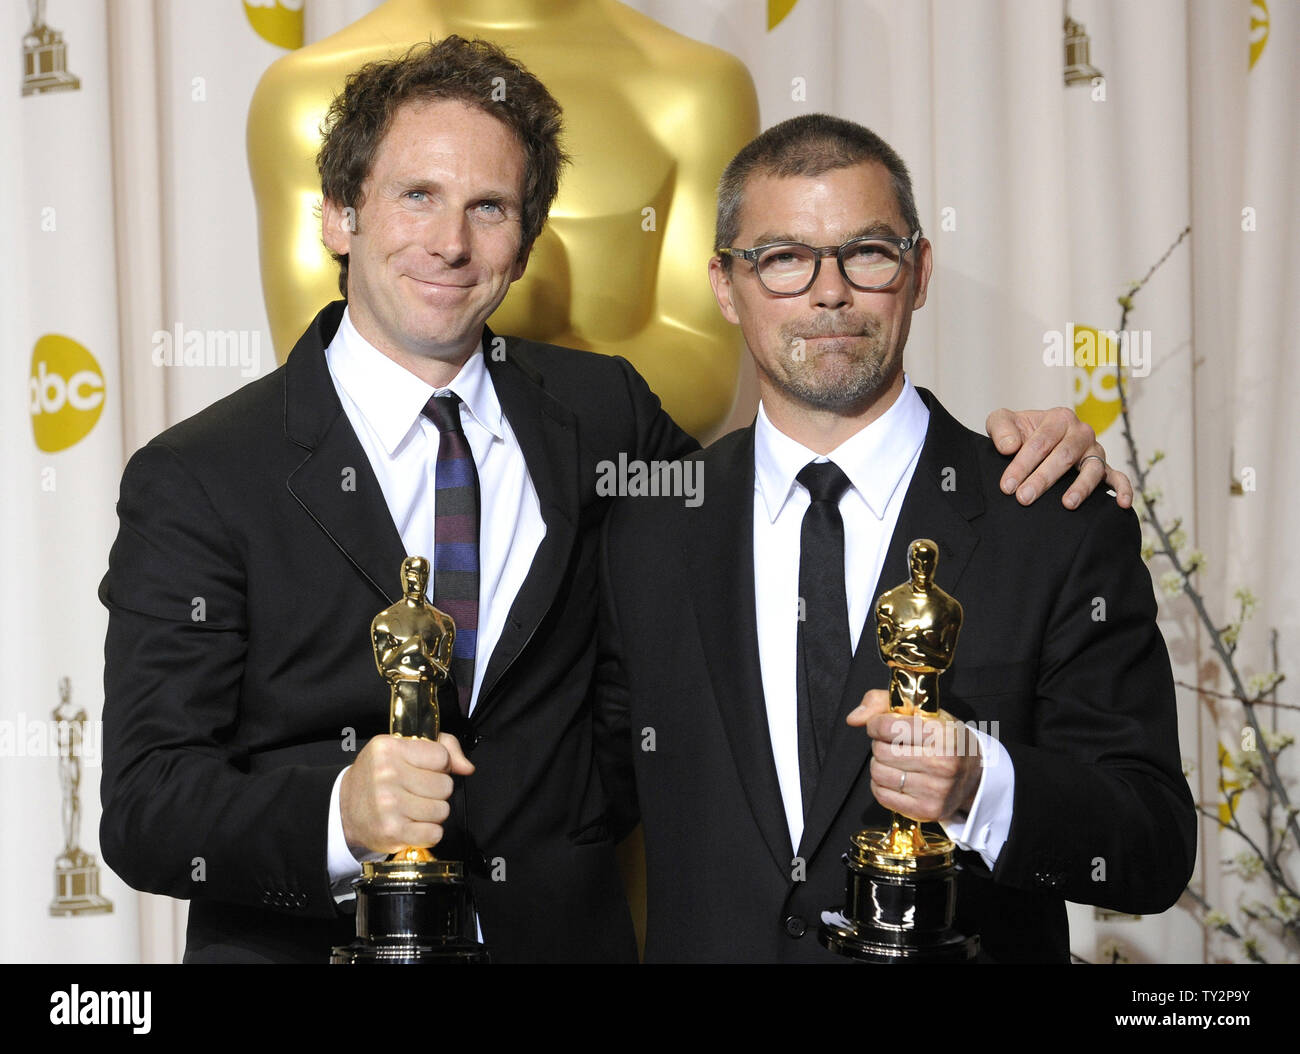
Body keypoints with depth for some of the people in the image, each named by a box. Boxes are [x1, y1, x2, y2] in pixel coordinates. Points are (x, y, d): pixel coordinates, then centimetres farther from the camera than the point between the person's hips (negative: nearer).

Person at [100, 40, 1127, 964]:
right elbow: (144, 806, -12)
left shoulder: (599, 414, 2)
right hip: (305, 945, -2)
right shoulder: (197, 481, -9)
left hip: (562, 932, 3)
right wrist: (340, 814, -33)